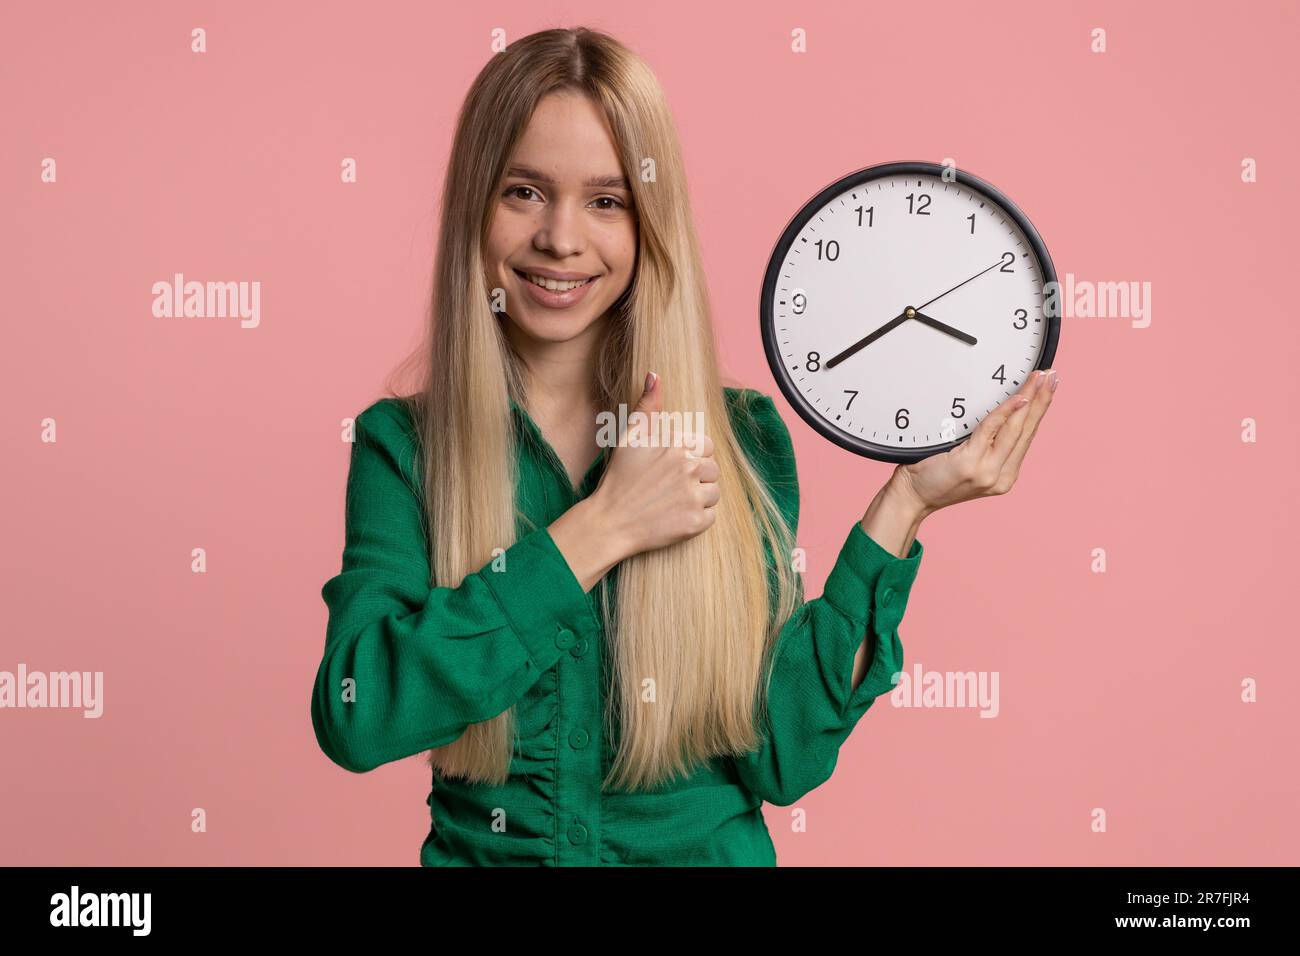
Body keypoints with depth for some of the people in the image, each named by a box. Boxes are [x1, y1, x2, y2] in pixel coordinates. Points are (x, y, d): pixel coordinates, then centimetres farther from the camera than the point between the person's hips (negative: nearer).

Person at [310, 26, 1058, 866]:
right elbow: (351, 720, -16)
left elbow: (781, 758, -6)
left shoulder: (742, 439, -2)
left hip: (706, 848, 0)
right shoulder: (400, 444, -3)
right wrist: (599, 532, -17)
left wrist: (905, 504, -9)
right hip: (481, 849, 0)